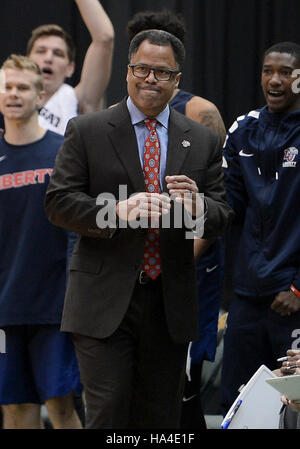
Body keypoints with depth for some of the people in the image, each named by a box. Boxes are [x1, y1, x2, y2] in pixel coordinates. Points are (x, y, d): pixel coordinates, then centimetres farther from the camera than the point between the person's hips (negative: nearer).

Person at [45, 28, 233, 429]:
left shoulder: (203, 142, 10)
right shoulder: (86, 132, 3)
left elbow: (223, 218, 6)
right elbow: (58, 203, -4)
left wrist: (198, 207, -18)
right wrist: (117, 212, -21)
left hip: (171, 306, 3)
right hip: (104, 303, -3)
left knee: (160, 420, 9)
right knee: (107, 415, -9)